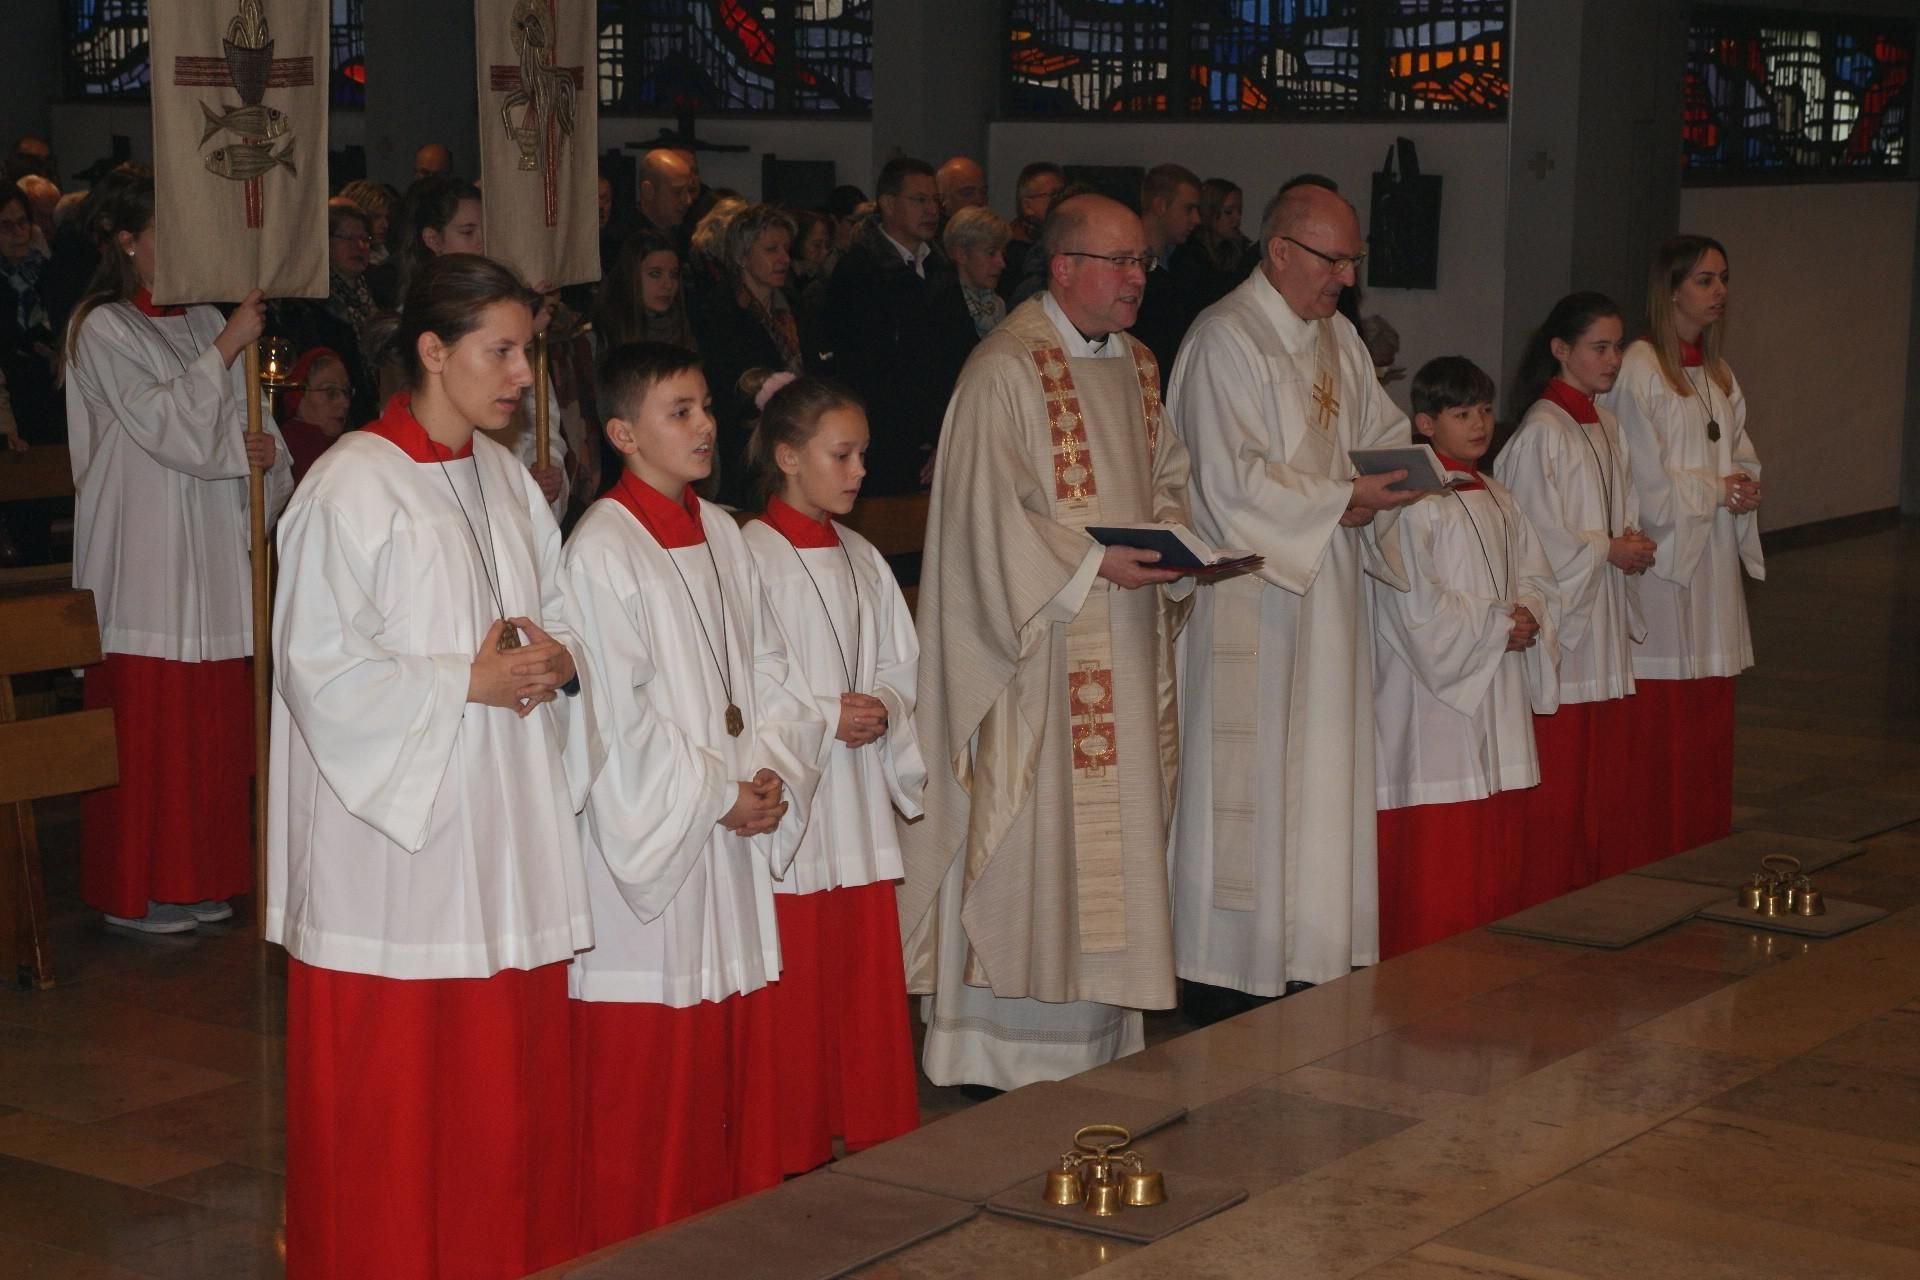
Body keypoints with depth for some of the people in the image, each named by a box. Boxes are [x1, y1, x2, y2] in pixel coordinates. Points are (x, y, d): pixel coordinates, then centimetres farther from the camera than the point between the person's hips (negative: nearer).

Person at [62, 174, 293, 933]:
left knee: (214, 723, 8)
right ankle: (134, 891, 7)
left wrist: (265, 452, -6)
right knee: (144, 722, -3)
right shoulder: (103, 331, -6)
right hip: (143, 555, -6)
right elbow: (171, 428, -15)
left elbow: (246, 429, 16)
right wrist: (226, 349, -16)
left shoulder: (206, 323, 13)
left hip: (213, 555, 6)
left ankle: (198, 879, 19)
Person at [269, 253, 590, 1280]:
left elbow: (559, 614, 18)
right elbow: (318, 666, -15)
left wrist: (558, 660, -5)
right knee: (390, 1090, 1)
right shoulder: (350, 486, -12)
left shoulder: (505, 478, 10)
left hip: (504, 827, 7)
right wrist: (467, 680, -16)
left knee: (508, 1073, 10)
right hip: (388, 823, -7)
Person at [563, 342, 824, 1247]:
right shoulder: (602, 551, -12)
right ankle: (632, 1246, 11)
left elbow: (771, 673, 12)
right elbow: (618, 716, -16)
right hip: (646, 849, -7)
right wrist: (717, 798, -13)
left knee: (735, 1061, 12)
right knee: (643, 1079, 0)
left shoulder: (721, 536, 10)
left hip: (733, 843, 7)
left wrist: (772, 774, -4)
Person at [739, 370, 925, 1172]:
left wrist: (882, 710, -5)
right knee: (792, 1006, 0)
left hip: (860, 809, 6)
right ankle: (791, 1159, 10)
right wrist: (823, 716, -17)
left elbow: (901, 666, 16)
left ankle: (876, 1145, 19)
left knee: (868, 989, 10)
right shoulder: (747, 558, -10)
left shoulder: (860, 560, 11)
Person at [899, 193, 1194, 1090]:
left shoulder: (1136, 365, 14)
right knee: (1030, 838, -5)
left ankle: (1099, 1038, 19)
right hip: (1039, 648, -8)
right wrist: (1093, 566, -20)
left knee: (1114, 836, 11)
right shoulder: (1006, 370, -12)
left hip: (1125, 650, 8)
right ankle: (1008, 1049, 3)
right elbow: (988, 514, -16)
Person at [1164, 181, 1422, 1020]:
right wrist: (1340, 503, -19)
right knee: (1247, 784, -4)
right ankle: (1223, 986, 4)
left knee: (1322, 776, 11)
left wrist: (1409, 475, -4)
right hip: (1249, 597, -9)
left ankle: (1309, 956, 20)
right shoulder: (1225, 341, -13)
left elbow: (1383, 432, 18)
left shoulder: (1339, 340, 14)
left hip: (1327, 595, 9)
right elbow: (1233, 482, -19)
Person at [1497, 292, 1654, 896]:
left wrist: (1634, 546, 0)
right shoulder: (1541, 433, -12)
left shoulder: (1606, 426, 13)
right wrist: (1608, 550, -8)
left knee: (1608, 784, 10)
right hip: (1561, 626, -8)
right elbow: (1539, 541, -15)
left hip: (1607, 626, 8)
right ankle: (1546, 908, 4)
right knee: (1557, 789, -4)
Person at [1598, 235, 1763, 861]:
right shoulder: (1639, 369, -9)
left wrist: (1745, 491, -3)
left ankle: (1704, 849, 15)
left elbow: (1743, 460, 19)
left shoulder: (1720, 375, 16)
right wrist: (1718, 490, -7)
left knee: (1710, 719, 8)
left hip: (1714, 559, 8)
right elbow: (1647, 481, -12)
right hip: (1661, 557, -8)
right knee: (1658, 718, -7)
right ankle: (1652, 858, -1)